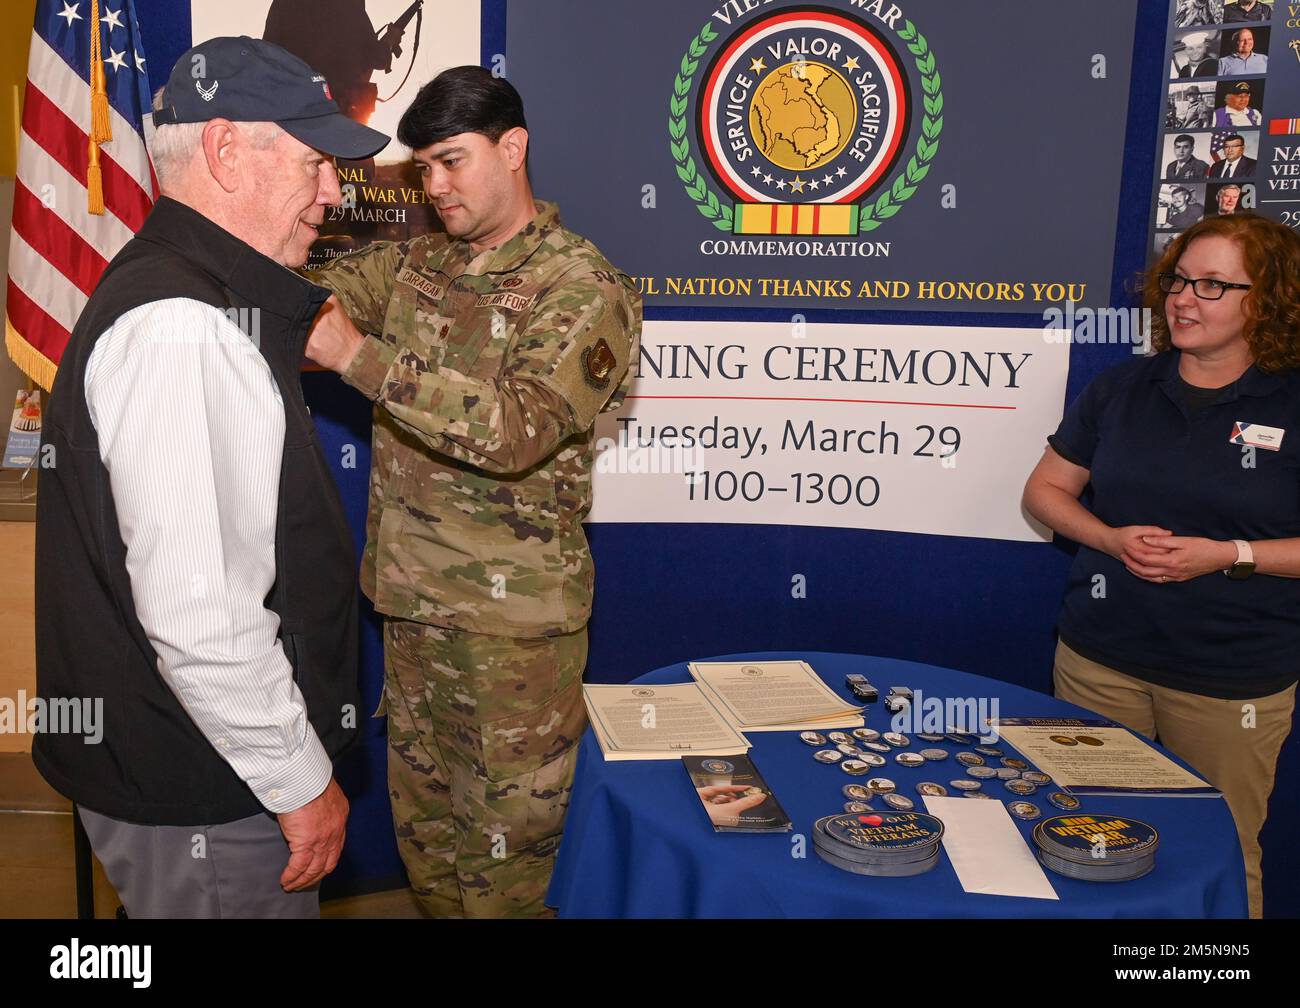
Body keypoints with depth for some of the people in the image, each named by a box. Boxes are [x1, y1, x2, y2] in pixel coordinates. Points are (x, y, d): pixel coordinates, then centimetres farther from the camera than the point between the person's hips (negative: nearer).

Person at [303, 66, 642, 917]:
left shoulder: (585, 289, -12)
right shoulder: (420, 264, 9)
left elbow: (518, 429, -26)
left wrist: (359, 358, -28)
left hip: (512, 617, -6)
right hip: (411, 593, 7)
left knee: (503, 846, 7)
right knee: (421, 817, 21)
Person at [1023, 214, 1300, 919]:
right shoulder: (1120, 391, 6)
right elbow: (1044, 491, 9)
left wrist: (1232, 555, -17)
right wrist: (1113, 538, -8)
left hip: (1232, 683, -2)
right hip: (1100, 660, 3)